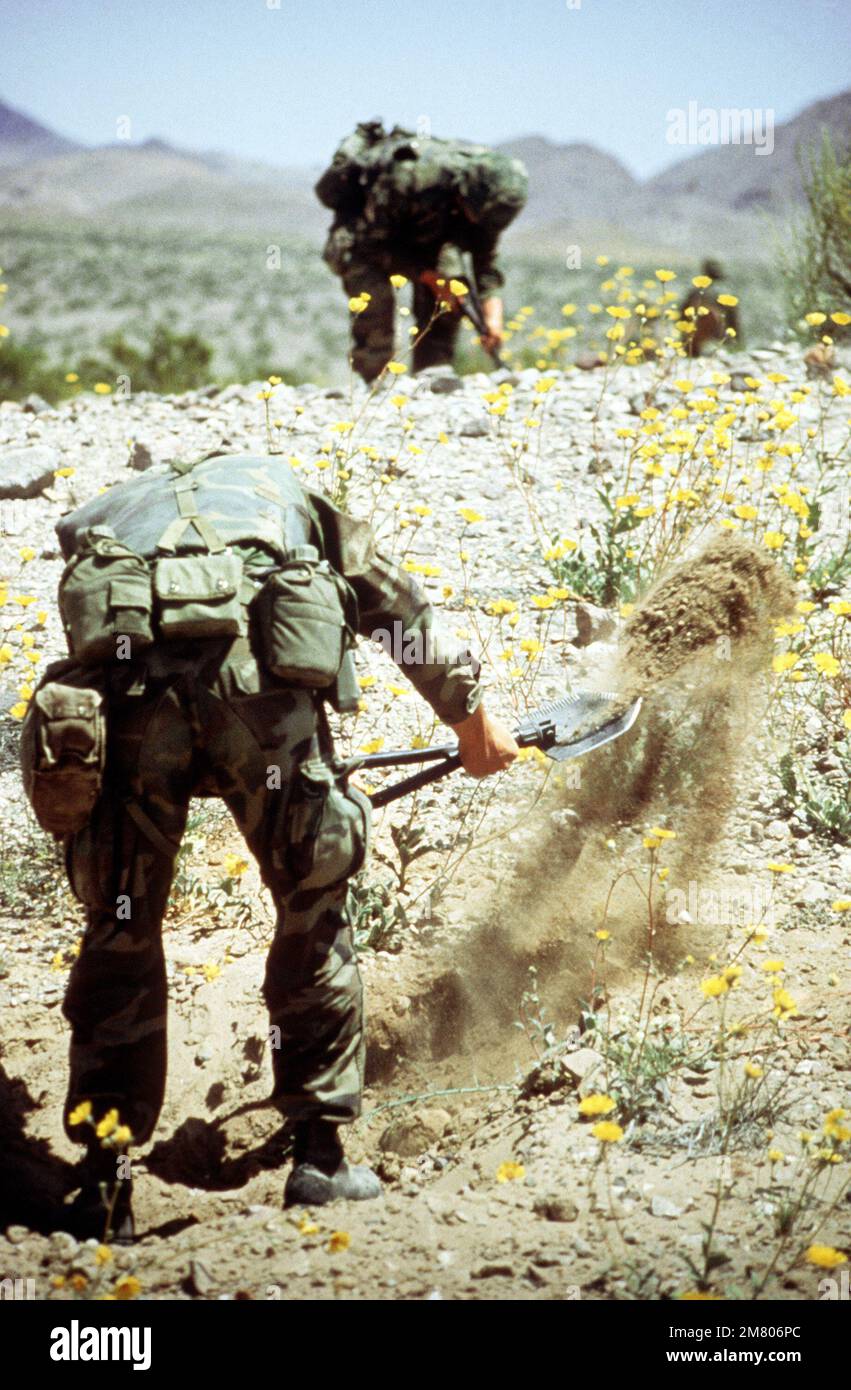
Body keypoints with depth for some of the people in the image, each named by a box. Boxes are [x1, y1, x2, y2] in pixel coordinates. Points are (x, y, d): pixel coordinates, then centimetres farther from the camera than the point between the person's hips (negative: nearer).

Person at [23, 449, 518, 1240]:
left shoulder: (105, 515, 40)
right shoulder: (284, 492, 37)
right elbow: (402, 608, 32)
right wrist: (471, 721, 43)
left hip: (122, 672, 1)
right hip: (259, 673, -1)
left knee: (120, 929, 15)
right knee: (313, 907, 17)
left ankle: (102, 1181, 13)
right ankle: (319, 1154, 19)